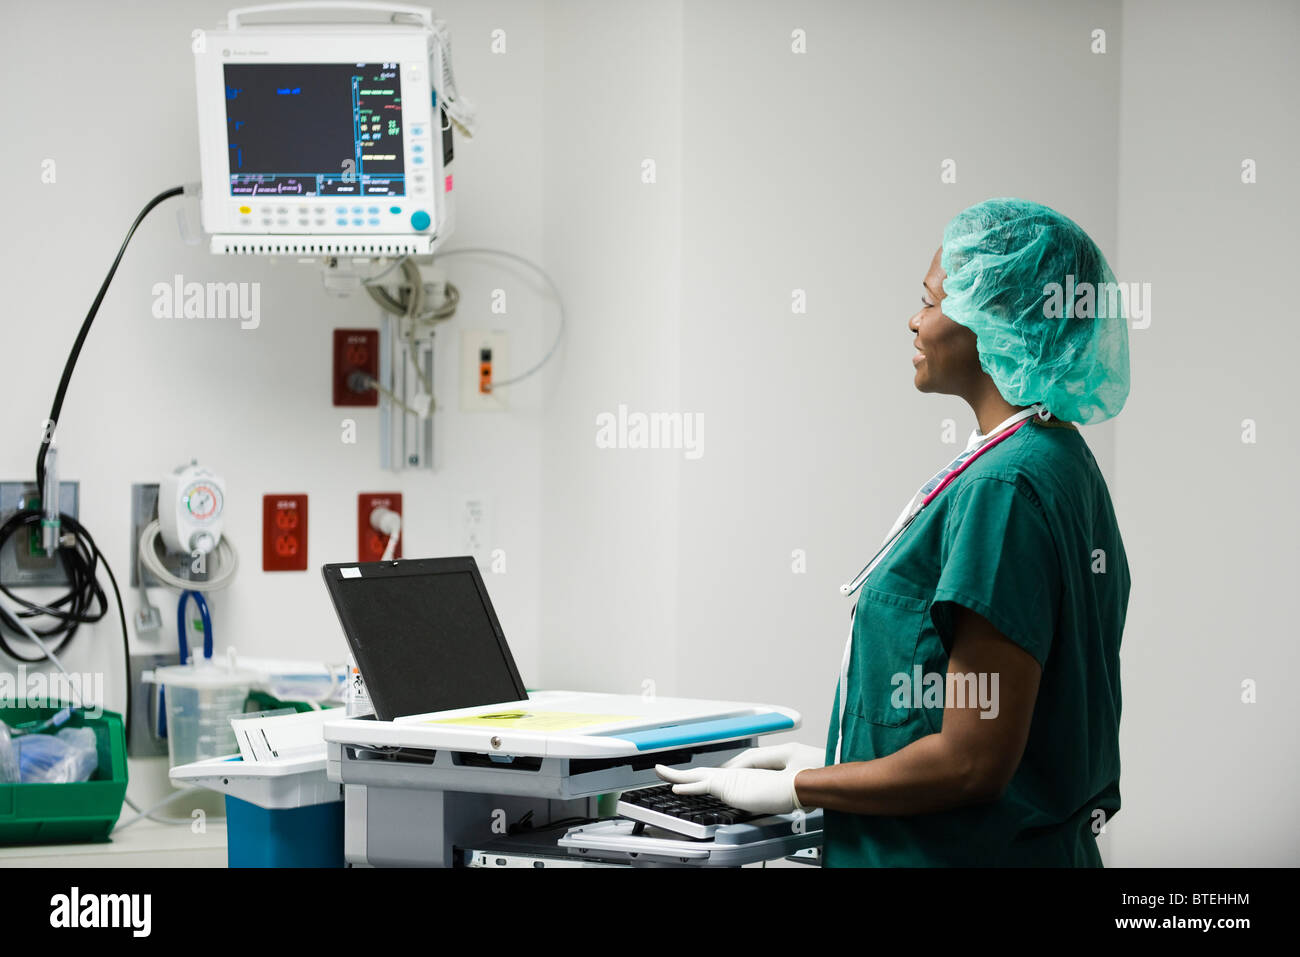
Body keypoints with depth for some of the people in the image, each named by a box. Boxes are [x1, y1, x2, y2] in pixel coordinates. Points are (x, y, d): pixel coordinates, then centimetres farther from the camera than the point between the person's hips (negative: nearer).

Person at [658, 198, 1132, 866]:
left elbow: (973, 764, -23)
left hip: (967, 854, -9)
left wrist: (794, 789, -11)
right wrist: (830, 759, 14)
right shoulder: (1063, 463, 9)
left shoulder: (1002, 491, -21)